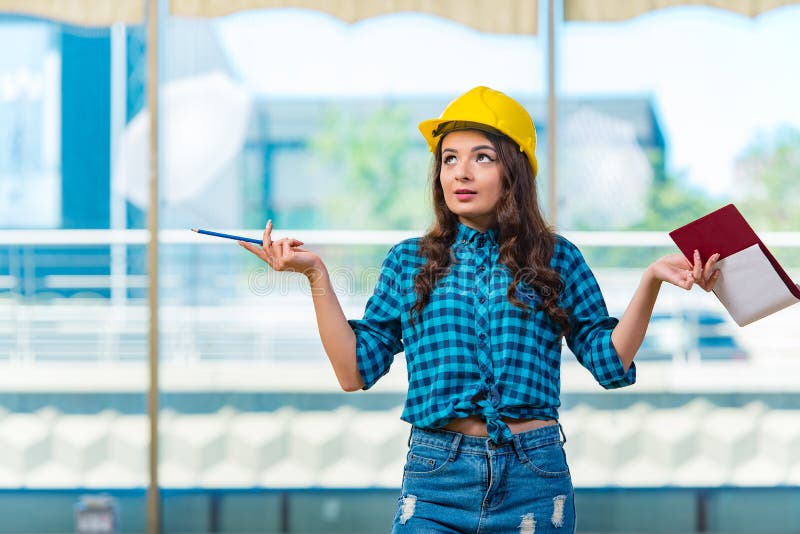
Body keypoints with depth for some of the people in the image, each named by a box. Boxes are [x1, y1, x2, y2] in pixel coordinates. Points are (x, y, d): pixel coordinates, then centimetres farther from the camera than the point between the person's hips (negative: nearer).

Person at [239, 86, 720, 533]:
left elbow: (610, 362, 4)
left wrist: (651, 281, -7)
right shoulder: (408, 263, 9)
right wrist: (317, 275, -2)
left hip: (534, 478, 0)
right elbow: (357, 371, 3)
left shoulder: (556, 259, 7)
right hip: (436, 477, 0)